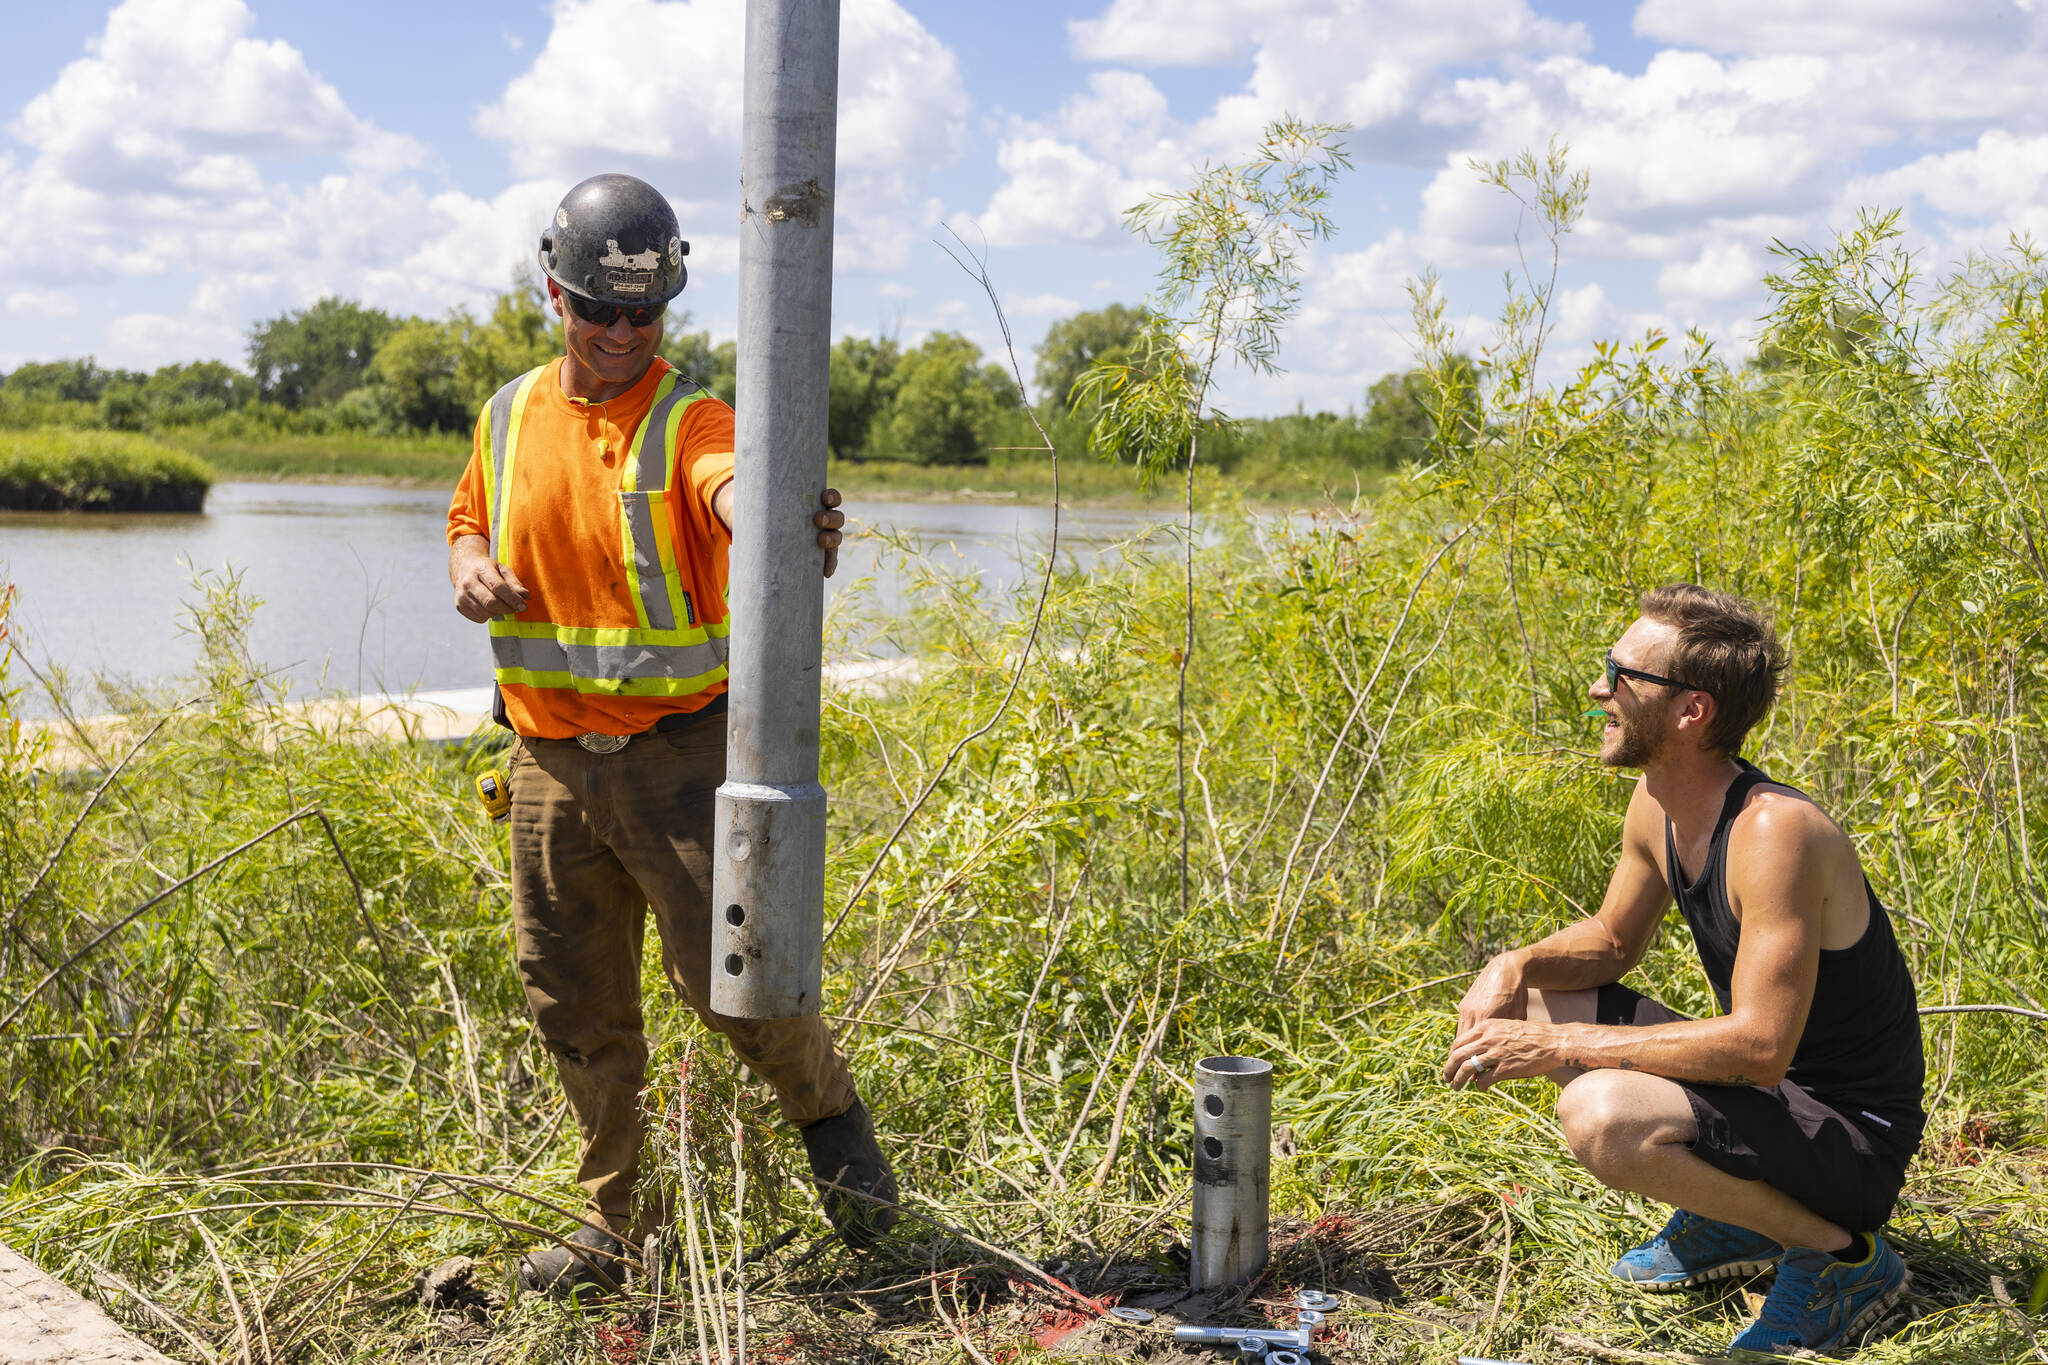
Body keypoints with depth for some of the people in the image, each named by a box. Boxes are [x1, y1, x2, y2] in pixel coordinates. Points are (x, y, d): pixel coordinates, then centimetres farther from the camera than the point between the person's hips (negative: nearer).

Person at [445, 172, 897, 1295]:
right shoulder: (508, 417, 7)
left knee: (728, 973, -6)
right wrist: (468, 573, -1)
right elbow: (467, 521, 24)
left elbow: (735, 490, -32)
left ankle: (829, 1113, 25)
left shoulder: (687, 419, -10)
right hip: (549, 763, 5)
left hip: (677, 751, -5)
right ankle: (614, 1217, 28)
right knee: (576, 1008, 11)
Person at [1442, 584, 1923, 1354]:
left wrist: (1557, 1047, -30)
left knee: (1601, 1116, -33)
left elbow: (1759, 1047, -33)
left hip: (1852, 1139, -9)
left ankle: (1840, 1253, -8)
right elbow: (1612, 940, 16)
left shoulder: (1776, 830, -28)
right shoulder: (1657, 804, 0)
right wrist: (1519, 965, -7)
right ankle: (1729, 1219, 13)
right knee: (1523, 1006, 8)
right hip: (1766, 1090, 9)